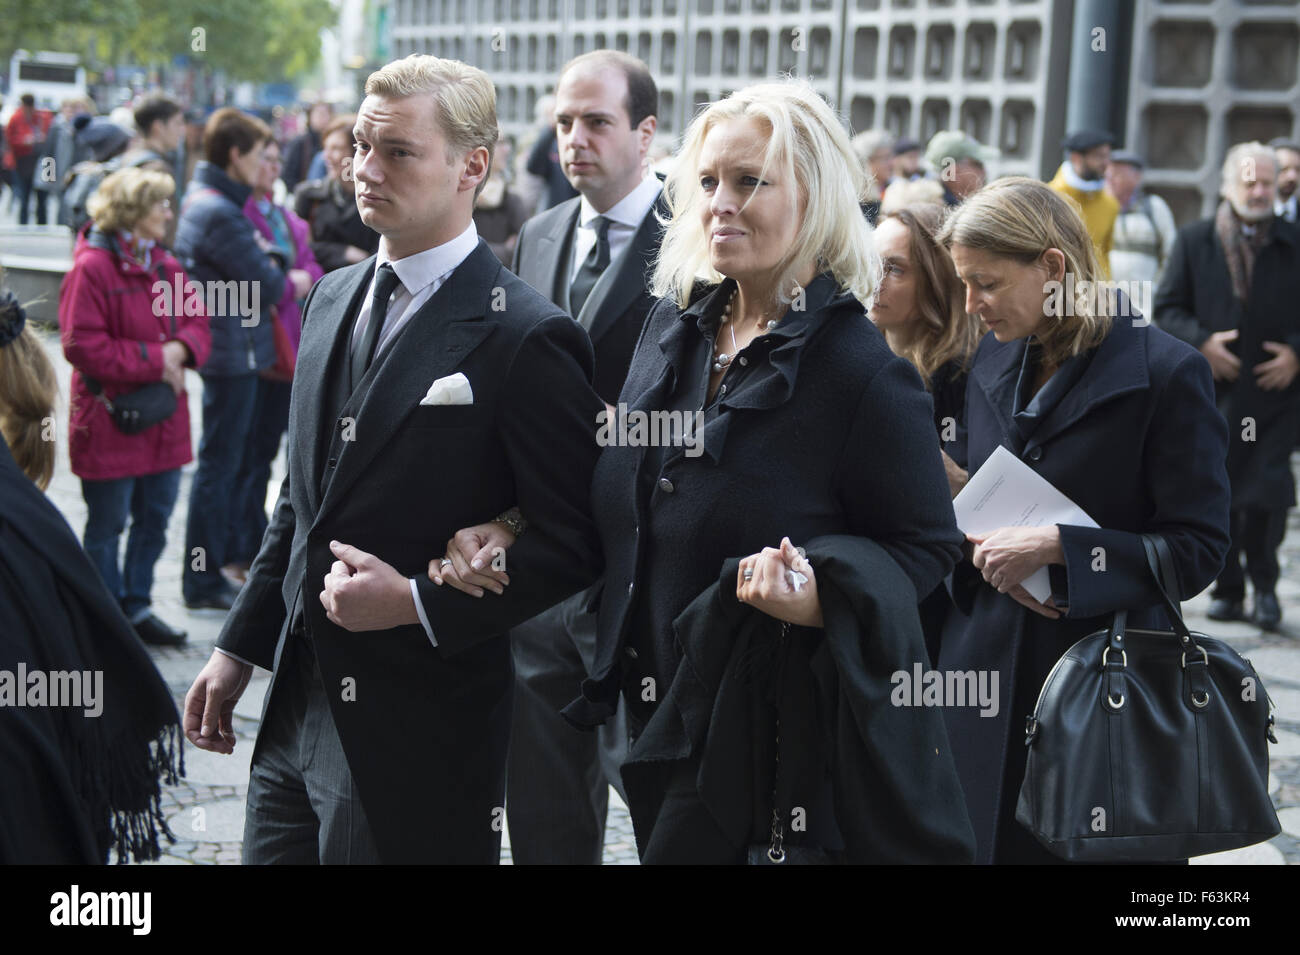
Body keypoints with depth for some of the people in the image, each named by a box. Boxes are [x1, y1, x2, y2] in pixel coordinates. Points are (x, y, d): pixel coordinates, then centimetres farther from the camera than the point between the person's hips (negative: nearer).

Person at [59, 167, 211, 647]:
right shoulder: (92, 267, -15)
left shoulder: (165, 265, 10)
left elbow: (196, 322, 12)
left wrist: (181, 349, -11)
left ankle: (137, 605, 29)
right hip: (110, 423, -8)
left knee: (155, 517, 15)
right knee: (107, 526, 4)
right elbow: (83, 346, -20)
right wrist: (155, 360, -18)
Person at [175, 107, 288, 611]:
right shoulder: (220, 214, -21)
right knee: (219, 464, -3)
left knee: (225, 461, 18)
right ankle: (203, 583, 4)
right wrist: (278, 267, 2)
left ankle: (209, 571, 27)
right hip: (234, 353, -10)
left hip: (223, 348, 10)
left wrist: (271, 264, -4)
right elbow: (269, 286, -18)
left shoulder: (202, 199, 12)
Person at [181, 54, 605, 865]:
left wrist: (419, 603, -18)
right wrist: (241, 647, 15)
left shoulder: (526, 339, -14)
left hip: (425, 739, -7)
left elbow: (576, 545, -13)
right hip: (298, 711, 7)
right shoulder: (334, 297, 10)